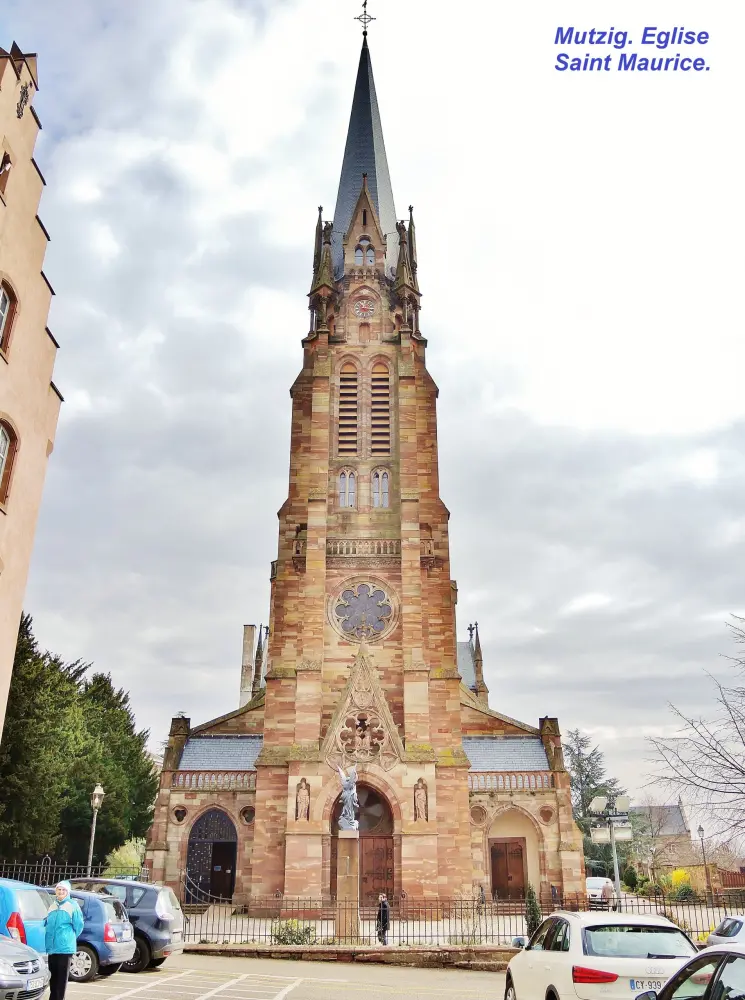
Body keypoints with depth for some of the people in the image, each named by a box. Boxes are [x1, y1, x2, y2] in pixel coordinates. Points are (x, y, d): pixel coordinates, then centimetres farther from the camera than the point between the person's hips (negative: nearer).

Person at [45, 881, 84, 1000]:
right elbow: (46, 924, 23)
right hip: (51, 947, 6)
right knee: (53, 976, 13)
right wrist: (47, 941, 16)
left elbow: (79, 925, -3)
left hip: (64, 948, -6)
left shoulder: (72, 905, -5)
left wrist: (69, 938, 3)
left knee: (62, 978, -1)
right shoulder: (52, 906, 13)